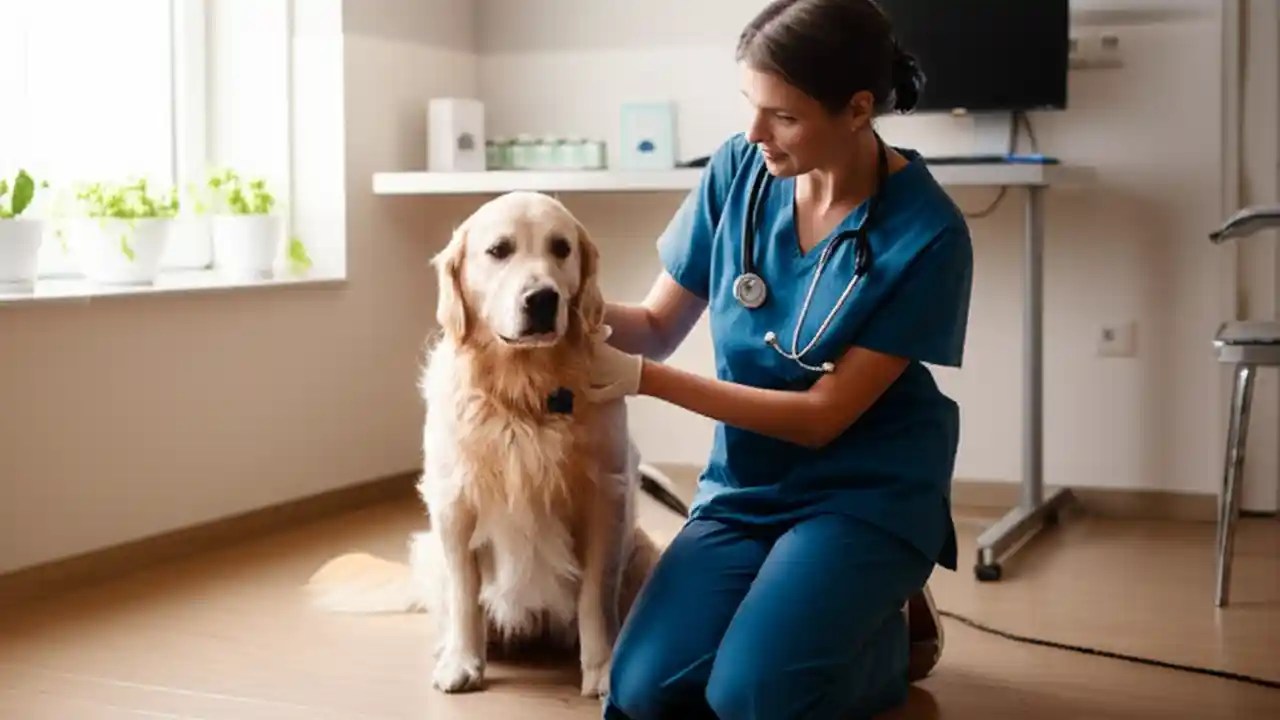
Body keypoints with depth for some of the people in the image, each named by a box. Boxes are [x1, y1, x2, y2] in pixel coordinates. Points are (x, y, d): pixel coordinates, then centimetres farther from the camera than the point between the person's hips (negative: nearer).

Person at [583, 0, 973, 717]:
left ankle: (892, 633, 7)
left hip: (866, 494, -4)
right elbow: (658, 326, 4)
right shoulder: (739, 170, -6)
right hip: (745, 485, 5)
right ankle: (813, 615, 15)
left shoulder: (927, 235, -19)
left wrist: (644, 379, -21)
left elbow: (823, 415, -17)